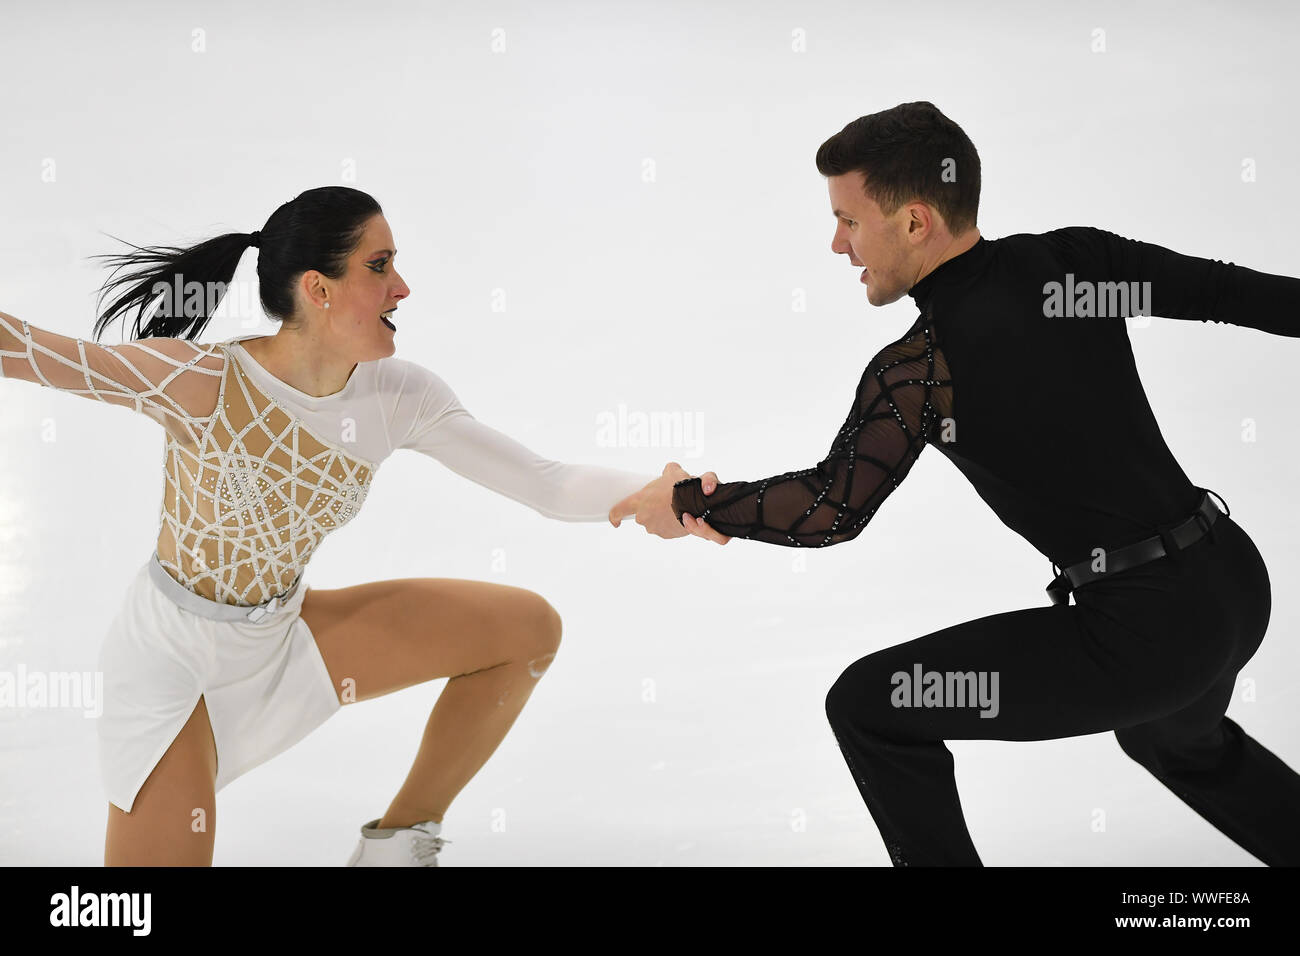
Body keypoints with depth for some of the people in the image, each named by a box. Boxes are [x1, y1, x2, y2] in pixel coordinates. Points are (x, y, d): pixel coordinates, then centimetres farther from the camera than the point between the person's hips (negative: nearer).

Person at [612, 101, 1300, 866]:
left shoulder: (918, 369, -14)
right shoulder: (1075, 258, 1)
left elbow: (829, 511, -11)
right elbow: (1237, 292, 4)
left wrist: (688, 503, 2)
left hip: (1144, 629, -7)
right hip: (1237, 576, 7)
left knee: (867, 707, 2)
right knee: (1181, 739, 40)